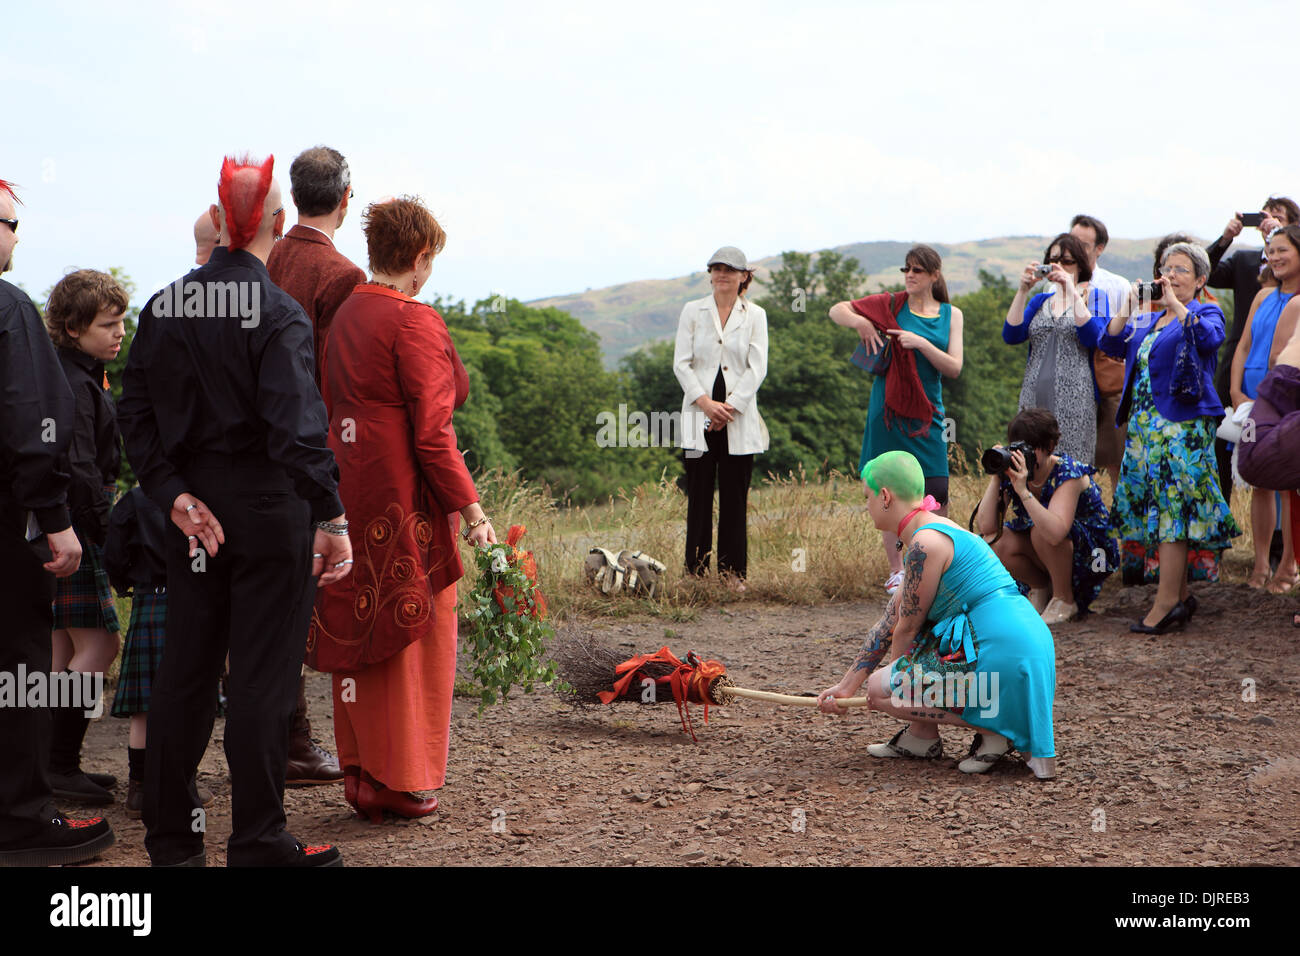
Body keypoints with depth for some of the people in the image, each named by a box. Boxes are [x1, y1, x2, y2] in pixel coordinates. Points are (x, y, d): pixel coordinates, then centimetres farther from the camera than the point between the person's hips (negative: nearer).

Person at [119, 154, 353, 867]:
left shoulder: (163, 306, 5)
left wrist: (174, 495, 2)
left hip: (193, 509, 6)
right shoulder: (277, 314, -14)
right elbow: (298, 429, -21)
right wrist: (332, 519, -19)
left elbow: (135, 413, 4)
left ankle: (168, 835, 22)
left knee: (184, 670, 13)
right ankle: (257, 841, 8)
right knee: (262, 675, 1)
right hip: (269, 511, -6)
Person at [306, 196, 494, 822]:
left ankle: (360, 772, 20)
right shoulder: (415, 322, -14)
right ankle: (400, 782, 9)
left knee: (360, 629, 13)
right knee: (411, 631, 3)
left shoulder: (346, 316, 10)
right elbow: (431, 433, -17)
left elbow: (333, 410, 14)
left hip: (351, 490, 7)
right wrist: (471, 508, -13)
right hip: (405, 495, -7)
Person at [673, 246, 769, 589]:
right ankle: (695, 571, 4)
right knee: (699, 494, -1)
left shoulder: (755, 315, 7)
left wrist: (730, 407, -10)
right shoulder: (692, 311, 7)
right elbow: (681, 363, 2)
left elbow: (757, 368, 0)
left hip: (739, 419, 0)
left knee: (735, 496, 1)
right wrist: (705, 402, -11)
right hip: (699, 418, 0)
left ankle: (733, 572, 8)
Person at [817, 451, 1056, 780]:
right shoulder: (938, 532, 18)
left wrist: (893, 676, 15)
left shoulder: (926, 544, -14)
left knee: (880, 688, -4)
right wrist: (846, 686, 23)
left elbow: (907, 629, -5)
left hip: (1002, 654, -10)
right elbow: (890, 623, 22)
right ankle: (922, 736, 21)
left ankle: (990, 731, -6)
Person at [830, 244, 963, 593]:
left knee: (937, 493, -6)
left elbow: (954, 368, -2)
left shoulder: (951, 315, 7)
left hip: (927, 413, 1)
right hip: (889, 409, -1)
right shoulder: (890, 306, 3)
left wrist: (921, 343, -15)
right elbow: (836, 310, 7)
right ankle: (896, 570, 9)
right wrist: (859, 321, -13)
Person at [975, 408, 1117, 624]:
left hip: (1092, 554, -5)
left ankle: (1065, 601, -12)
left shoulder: (1066, 472, -25)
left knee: (1040, 531, -33)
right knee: (998, 544, -22)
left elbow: (1055, 533, -43)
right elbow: (986, 528, -21)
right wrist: (995, 479, -27)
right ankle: (1041, 589, 6)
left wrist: (1023, 491, -46)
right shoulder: (1010, 472, -11)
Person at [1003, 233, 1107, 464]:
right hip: (1035, 398, 4)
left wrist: (1071, 291, -12)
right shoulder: (1040, 301, 19)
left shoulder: (1094, 296, 9)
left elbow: (1092, 337, -11)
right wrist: (1022, 291, -4)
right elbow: (1011, 336, 4)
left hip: (1074, 399, -4)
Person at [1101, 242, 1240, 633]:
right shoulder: (1147, 320, 21)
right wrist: (1129, 306, -1)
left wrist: (1175, 305, -17)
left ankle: (1166, 602, -12)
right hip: (1145, 424, 7)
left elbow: (1209, 337, -20)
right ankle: (1181, 596, 15)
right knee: (1158, 509, 7)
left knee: (1172, 506, -11)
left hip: (1184, 423, -7)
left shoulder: (1206, 312, 3)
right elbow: (1111, 344, 9)